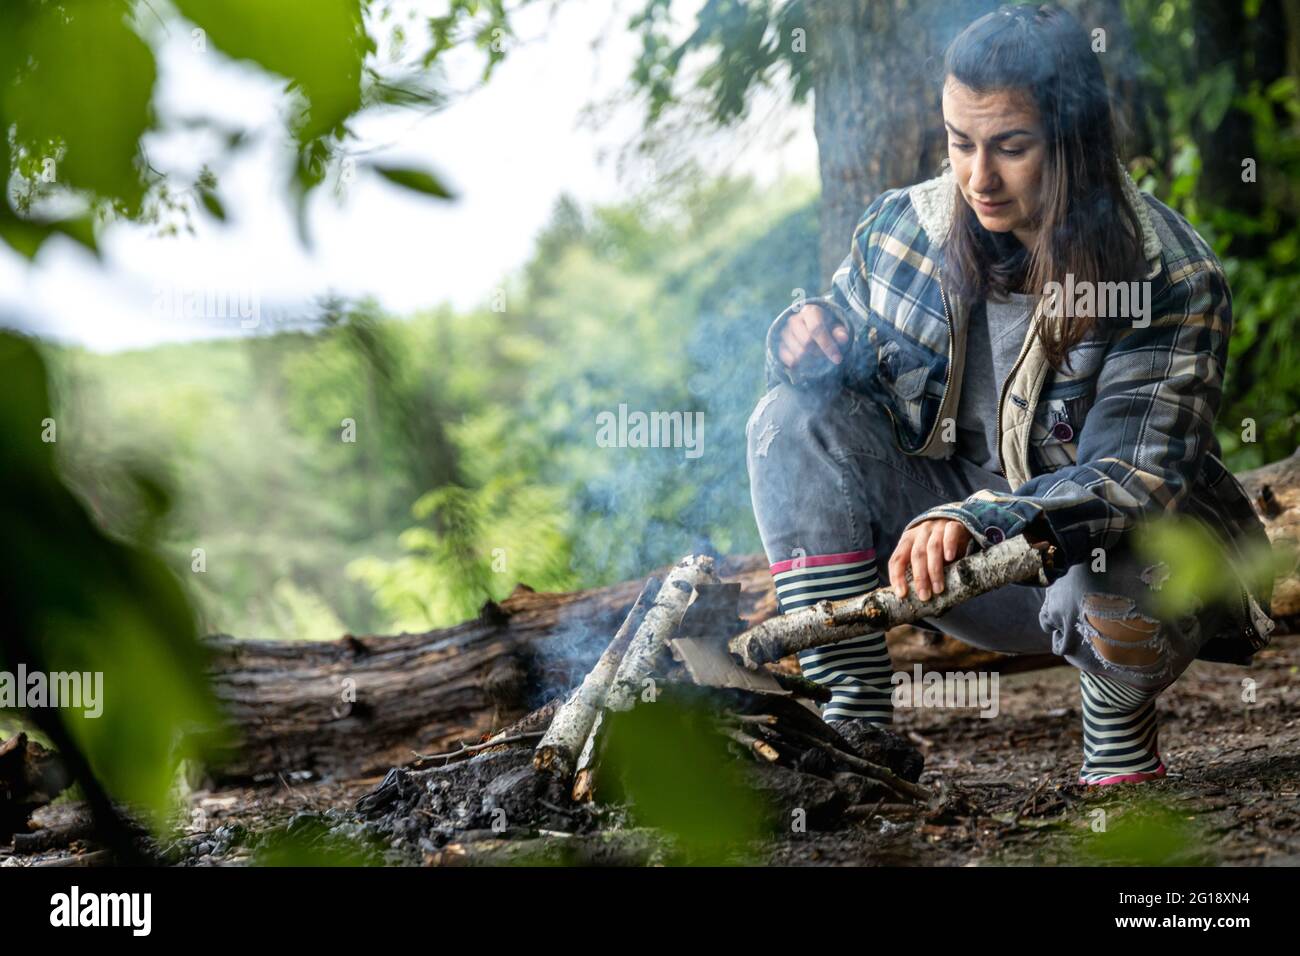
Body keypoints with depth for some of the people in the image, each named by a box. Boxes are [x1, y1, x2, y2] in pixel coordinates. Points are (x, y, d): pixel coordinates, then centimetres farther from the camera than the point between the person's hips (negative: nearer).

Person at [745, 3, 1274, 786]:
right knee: (794, 418, -16)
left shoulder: (1172, 279, -19)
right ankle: (856, 716, -19)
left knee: (1105, 600, -40)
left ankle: (1121, 715, -1)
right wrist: (807, 341, -18)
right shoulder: (902, 228, -6)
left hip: (1120, 547, -4)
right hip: (957, 543, 5)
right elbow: (839, 361, 10)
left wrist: (979, 522, -45)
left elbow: (1138, 478, -28)